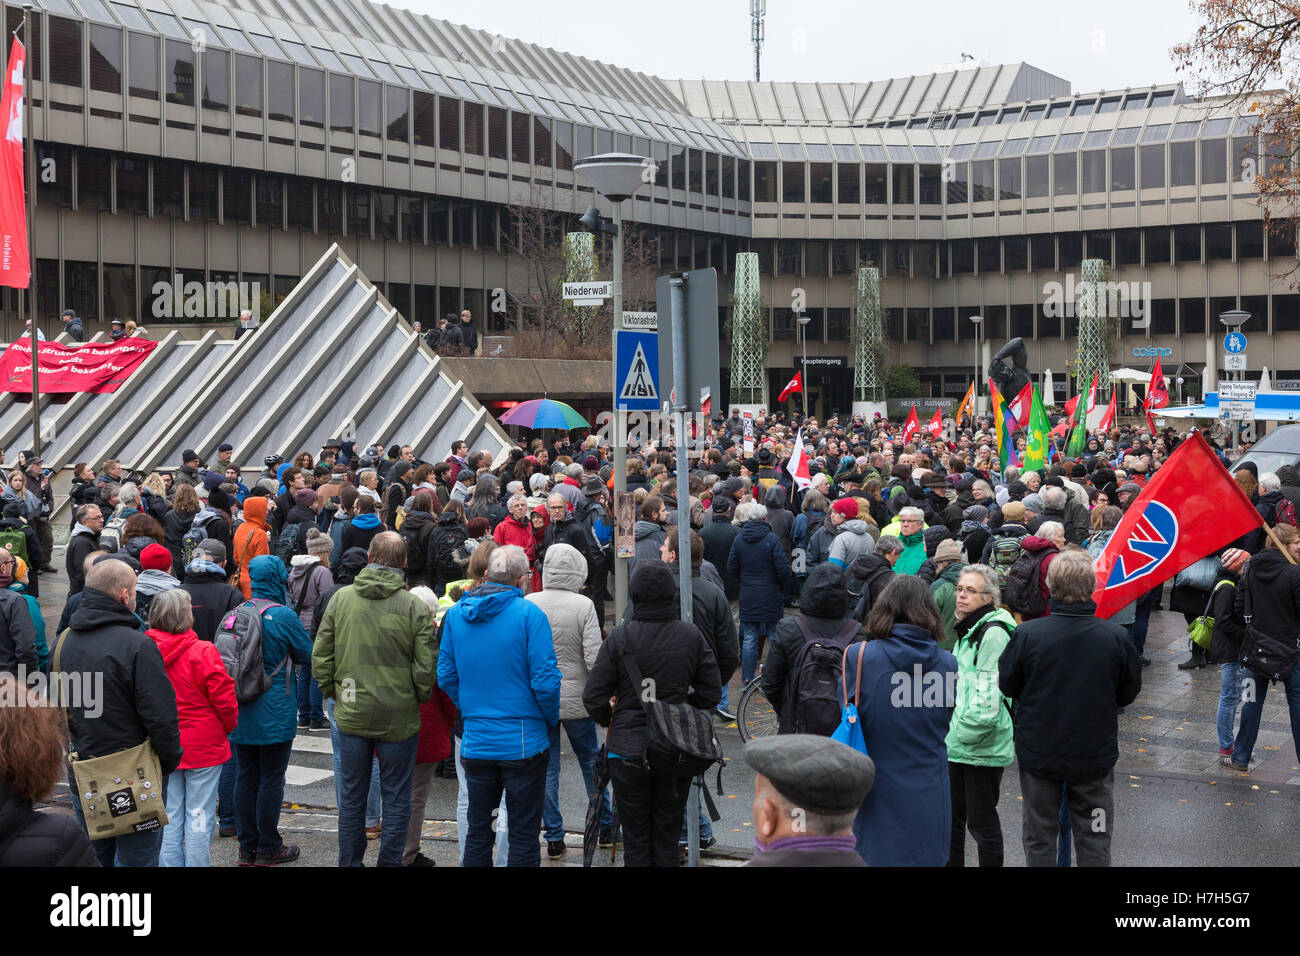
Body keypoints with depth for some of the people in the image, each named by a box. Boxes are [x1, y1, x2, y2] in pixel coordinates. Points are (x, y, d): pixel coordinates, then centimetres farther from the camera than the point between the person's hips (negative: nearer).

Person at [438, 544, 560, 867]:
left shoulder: (455, 614, 2)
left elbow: (446, 676, 7)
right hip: (523, 741, -4)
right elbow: (544, 680, -15)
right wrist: (551, 718, 2)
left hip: (476, 742, 4)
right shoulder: (529, 615, -13)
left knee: (477, 829, 16)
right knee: (524, 834, 4)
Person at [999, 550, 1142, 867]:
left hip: (1039, 754, -1)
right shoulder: (1116, 638, -16)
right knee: (1095, 842, 15)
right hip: (1095, 754, 1)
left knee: (1039, 840, 15)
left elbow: (1007, 686, -5)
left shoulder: (1027, 635, -20)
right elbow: (1128, 694, -2)